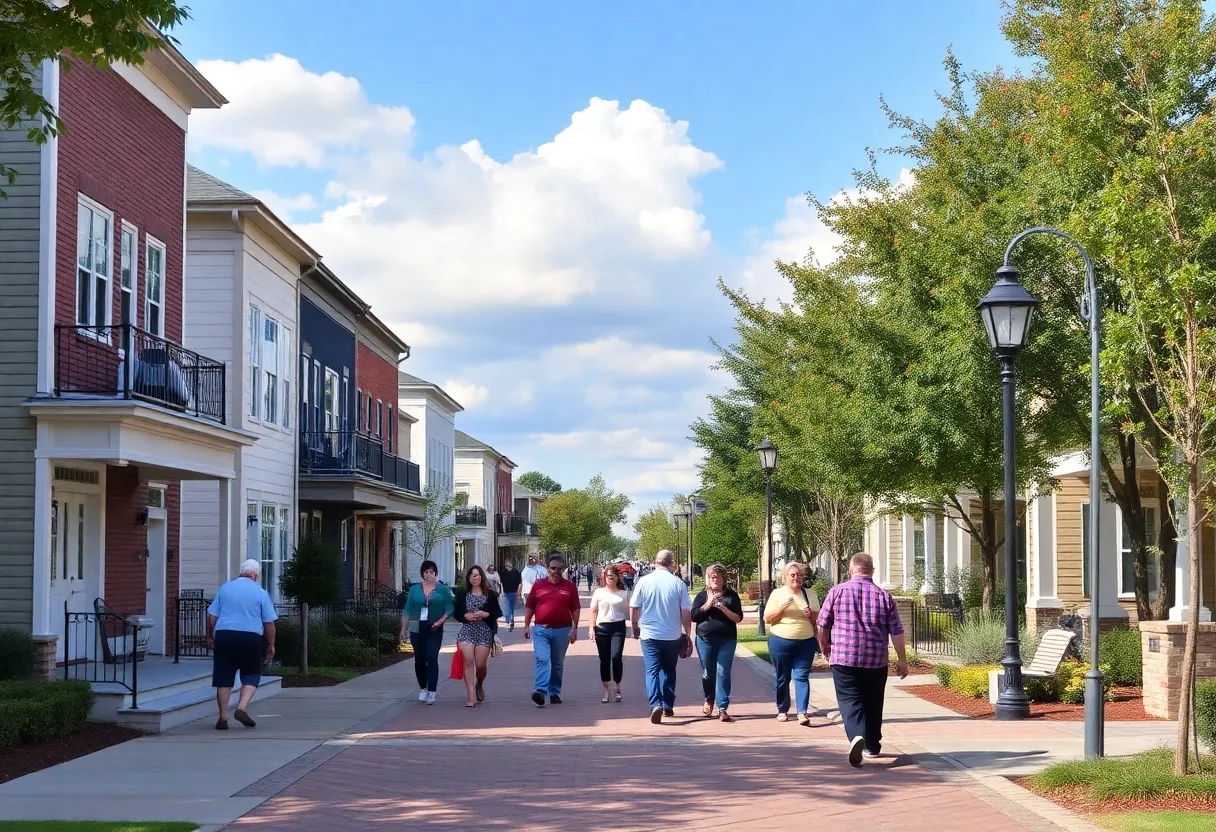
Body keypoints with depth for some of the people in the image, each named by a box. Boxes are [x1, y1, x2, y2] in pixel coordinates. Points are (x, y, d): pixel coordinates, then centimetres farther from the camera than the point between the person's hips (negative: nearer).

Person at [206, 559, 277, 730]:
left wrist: (210, 637, 21)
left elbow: (212, 616, 10)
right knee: (251, 675, 11)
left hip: (223, 636, 2)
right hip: (250, 638, -2)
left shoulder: (224, 588, 8)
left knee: (223, 678, 7)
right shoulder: (260, 593, 1)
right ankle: (242, 708, -8)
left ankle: (223, 718, 7)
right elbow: (269, 623, 1)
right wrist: (271, 644, 11)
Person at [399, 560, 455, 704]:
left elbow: (449, 608, -1)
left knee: (431, 658, -12)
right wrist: (403, 629, 3)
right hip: (417, 628, 3)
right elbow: (407, 610, 8)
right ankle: (423, 688, 23)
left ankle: (432, 692, -11)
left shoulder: (443, 589, 2)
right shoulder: (414, 589, 8)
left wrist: (440, 621, -15)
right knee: (419, 659, 7)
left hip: (434, 629, -3)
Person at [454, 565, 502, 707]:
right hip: (467, 631, 1)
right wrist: (466, 616, -9)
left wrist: (486, 614, -13)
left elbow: (497, 613, 5)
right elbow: (456, 614, 10)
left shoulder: (490, 594, 5)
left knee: (481, 664, -1)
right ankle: (471, 697, -15)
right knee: (468, 661, -15)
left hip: (484, 632, -1)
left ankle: (479, 685, 35)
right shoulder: (463, 594, 9)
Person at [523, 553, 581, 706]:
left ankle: (554, 693, 20)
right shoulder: (538, 585, 5)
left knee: (558, 663, 10)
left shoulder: (570, 586, 4)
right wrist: (526, 626, 5)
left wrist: (574, 628, -1)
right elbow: (529, 607, 9)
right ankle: (540, 691, -27)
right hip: (541, 629, -1)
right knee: (542, 659, -15)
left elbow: (576, 609, 5)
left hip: (562, 630, 1)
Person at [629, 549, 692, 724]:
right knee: (669, 671, 18)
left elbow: (633, 608, 0)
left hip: (649, 634, -1)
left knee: (652, 671, -1)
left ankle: (656, 704, -21)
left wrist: (635, 627, 16)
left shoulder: (644, 581, -4)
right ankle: (668, 706, 20)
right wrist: (687, 633, 8)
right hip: (672, 636, 1)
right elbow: (686, 612, -4)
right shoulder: (678, 584, -5)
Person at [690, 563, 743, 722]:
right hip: (705, 639, 1)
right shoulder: (702, 596, 7)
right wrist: (707, 605, -13)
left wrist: (724, 608, -15)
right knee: (707, 673, 9)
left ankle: (722, 708, -8)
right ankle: (709, 700, 34)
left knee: (723, 673, -8)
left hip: (727, 640, -1)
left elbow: (738, 618, 0)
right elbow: (693, 617, -1)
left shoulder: (732, 595, 6)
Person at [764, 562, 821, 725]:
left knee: (802, 676, -7)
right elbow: (767, 618, -2)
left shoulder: (810, 594, 9)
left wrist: (811, 614, -9)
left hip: (805, 643, 1)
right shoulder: (777, 593, 2)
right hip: (781, 642, -1)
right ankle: (782, 710, 21)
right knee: (782, 678, 7)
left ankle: (803, 712, -11)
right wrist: (782, 608, -16)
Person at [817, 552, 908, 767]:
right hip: (876, 660, 2)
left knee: (849, 700, -3)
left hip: (843, 658, -2)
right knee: (873, 702, 16)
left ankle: (856, 736, -29)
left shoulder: (837, 591, -2)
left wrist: (824, 645, 21)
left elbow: (823, 625, 2)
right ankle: (872, 745, 28)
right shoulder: (884, 596, 1)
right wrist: (902, 660, 10)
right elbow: (896, 632, 1)